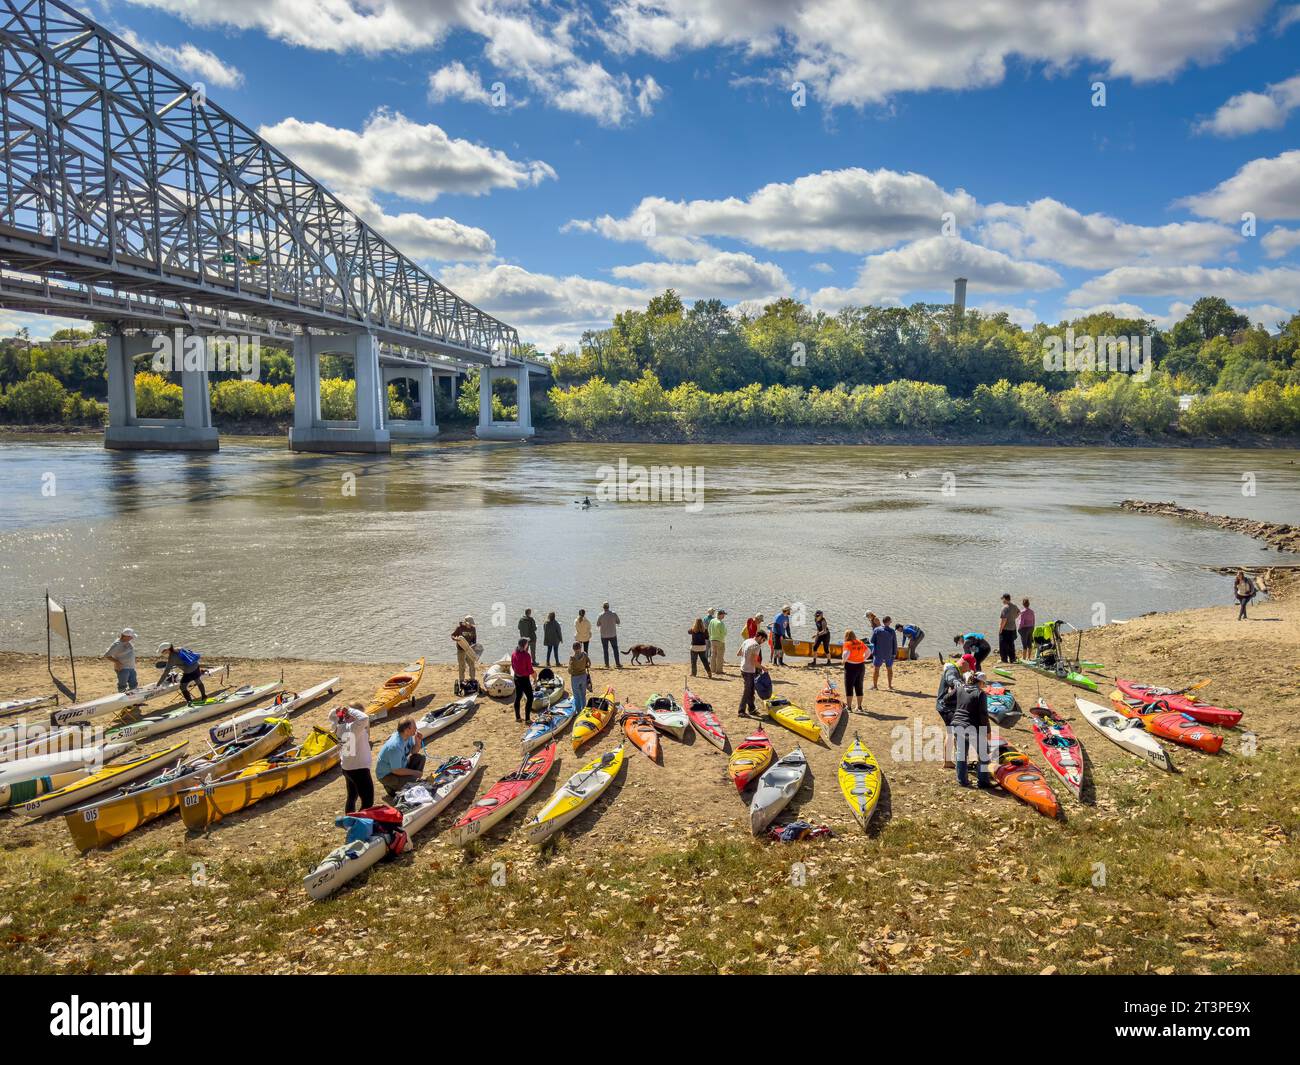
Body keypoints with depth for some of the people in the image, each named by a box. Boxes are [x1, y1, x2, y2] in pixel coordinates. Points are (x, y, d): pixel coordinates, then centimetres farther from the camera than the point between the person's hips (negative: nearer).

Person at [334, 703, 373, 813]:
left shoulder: (340, 726, -2)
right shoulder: (355, 727, -24)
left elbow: (333, 716, 18)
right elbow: (364, 718, -43)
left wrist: (338, 711, -3)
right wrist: (350, 710, -26)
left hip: (346, 768, 9)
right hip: (359, 769, -9)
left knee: (352, 797, 24)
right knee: (368, 802, -2)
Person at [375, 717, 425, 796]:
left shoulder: (408, 736, -11)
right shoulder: (395, 746, -35)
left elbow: (414, 751, 5)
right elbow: (396, 770, -29)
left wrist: (417, 741, -16)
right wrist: (415, 772, -18)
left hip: (399, 765, 9)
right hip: (386, 775, -9)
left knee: (420, 757, 2)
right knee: (412, 780, -26)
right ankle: (391, 787, 0)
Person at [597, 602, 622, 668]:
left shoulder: (601, 615, -10)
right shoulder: (614, 614, -6)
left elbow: (598, 625, -2)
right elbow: (618, 622, 5)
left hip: (604, 635, -1)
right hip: (613, 634, 1)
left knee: (605, 650, 7)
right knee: (615, 649, 10)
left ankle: (607, 664, 6)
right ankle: (617, 663, 8)